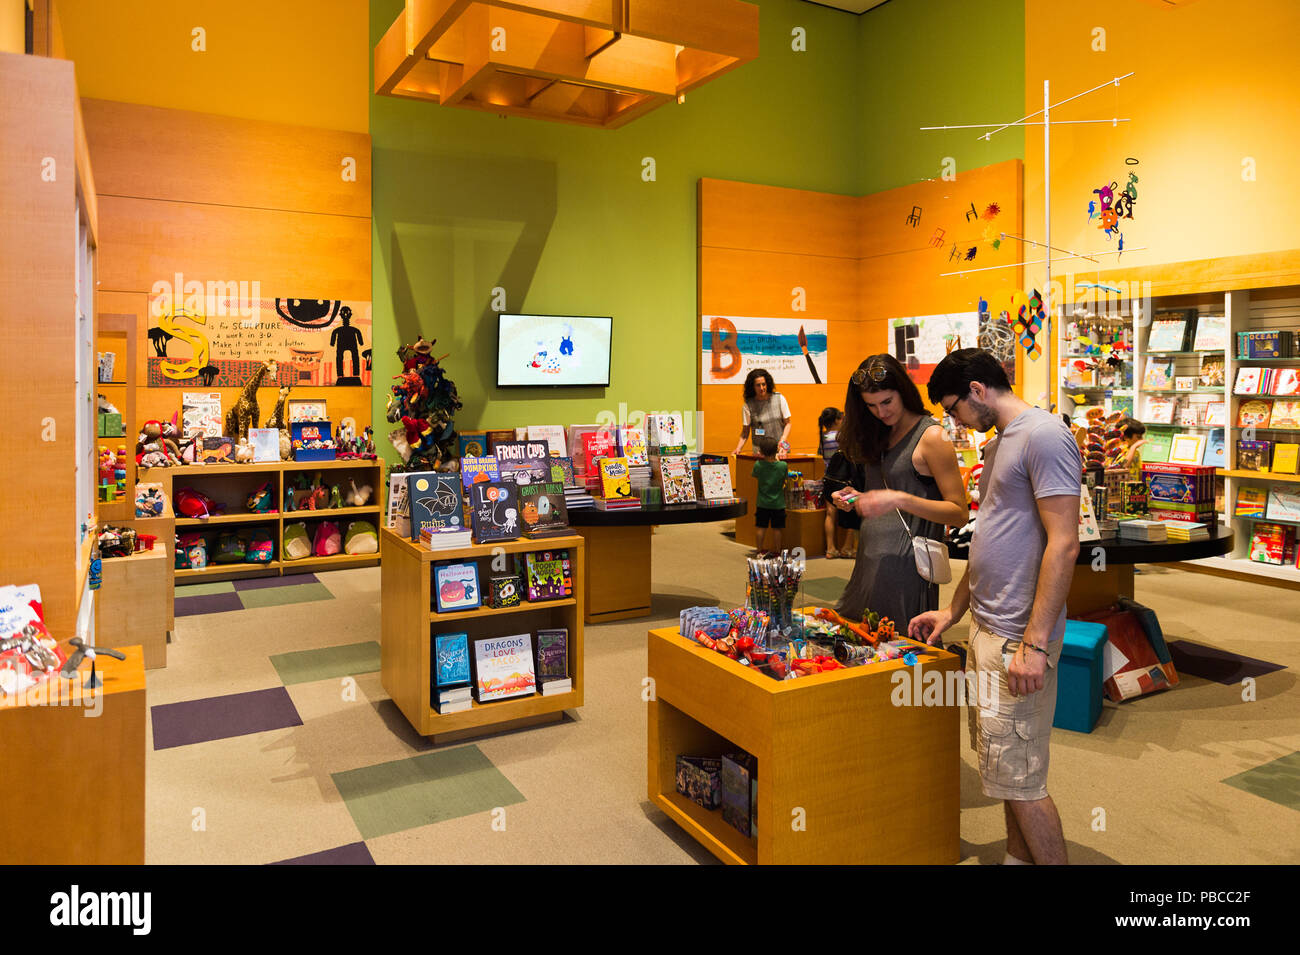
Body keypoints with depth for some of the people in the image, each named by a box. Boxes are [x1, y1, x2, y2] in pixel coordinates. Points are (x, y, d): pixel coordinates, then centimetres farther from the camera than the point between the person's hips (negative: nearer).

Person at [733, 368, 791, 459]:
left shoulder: (779, 399, 3)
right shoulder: (748, 405, -2)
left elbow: (787, 423, 8)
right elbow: (745, 431, 3)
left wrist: (783, 440, -7)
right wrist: (738, 448, -11)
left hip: (780, 448, 1)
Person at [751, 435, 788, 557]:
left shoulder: (758, 465, -14)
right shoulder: (783, 465, -14)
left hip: (762, 503, 0)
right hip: (778, 503, 0)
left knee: (760, 527, 10)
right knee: (777, 528, 10)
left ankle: (760, 551, 16)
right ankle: (777, 550, 18)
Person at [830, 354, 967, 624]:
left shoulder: (931, 437, -10)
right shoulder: (882, 437, 13)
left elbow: (960, 513, -14)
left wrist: (898, 500, -25)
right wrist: (857, 499, 3)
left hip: (905, 565, -8)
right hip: (869, 562, 8)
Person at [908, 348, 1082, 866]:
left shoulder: (1043, 436, -14)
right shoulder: (998, 444, 17)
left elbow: (1063, 544, -21)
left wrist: (1035, 643, -23)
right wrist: (953, 610, 21)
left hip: (1017, 639, -9)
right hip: (986, 629, 10)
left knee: (1020, 781, -1)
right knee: (1006, 770, 18)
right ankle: (1018, 859, 31)